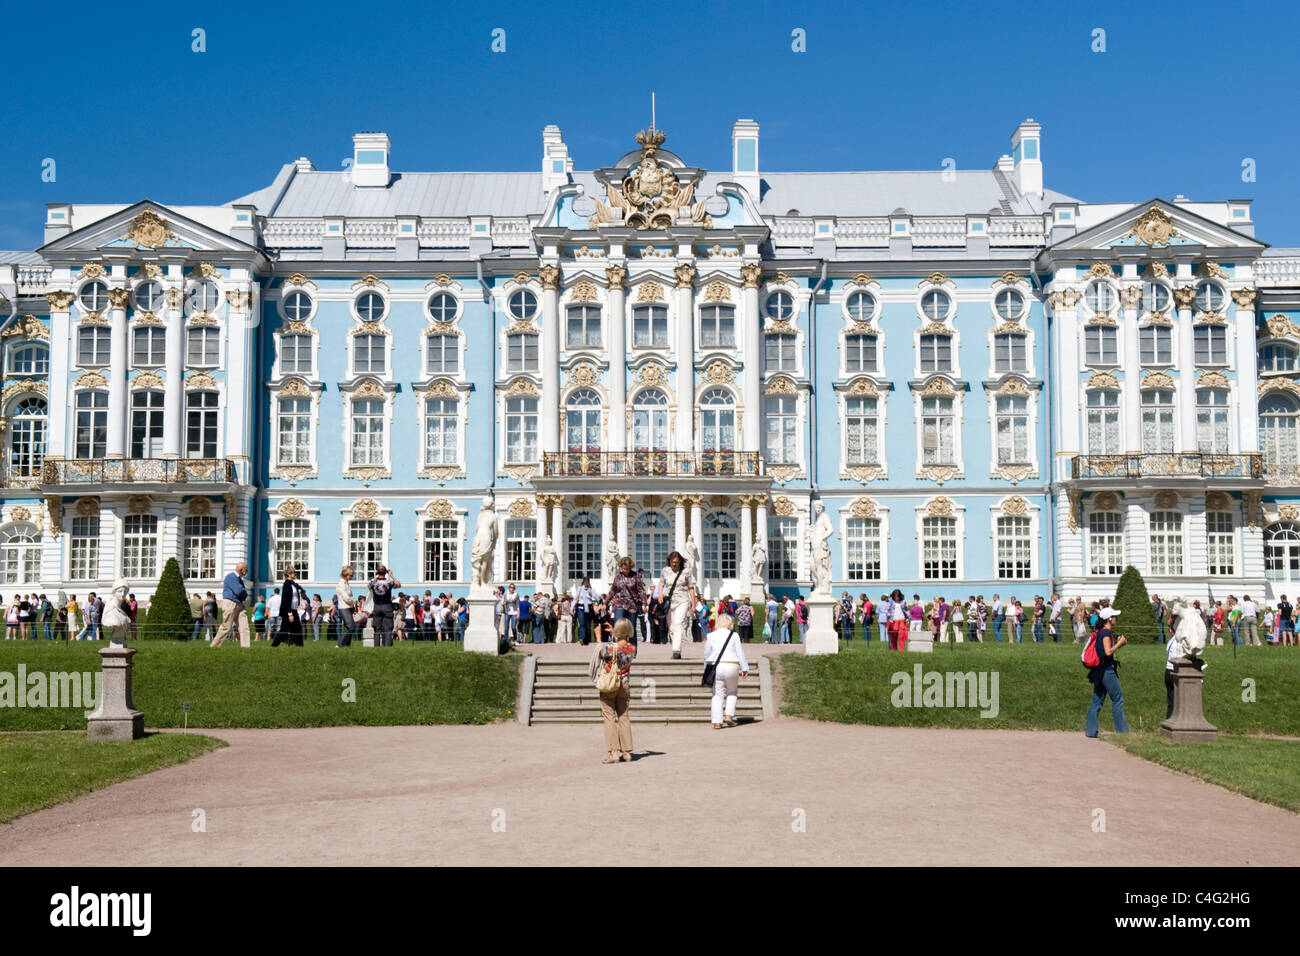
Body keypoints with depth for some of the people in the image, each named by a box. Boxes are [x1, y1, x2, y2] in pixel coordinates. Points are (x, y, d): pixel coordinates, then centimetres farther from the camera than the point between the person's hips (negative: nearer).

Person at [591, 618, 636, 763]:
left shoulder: (610, 648, -21)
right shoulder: (632, 648, -7)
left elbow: (600, 651, 0)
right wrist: (615, 636, 23)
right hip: (623, 685, 5)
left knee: (609, 717, 1)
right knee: (624, 717, 10)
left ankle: (614, 751, -4)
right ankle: (626, 752, 10)